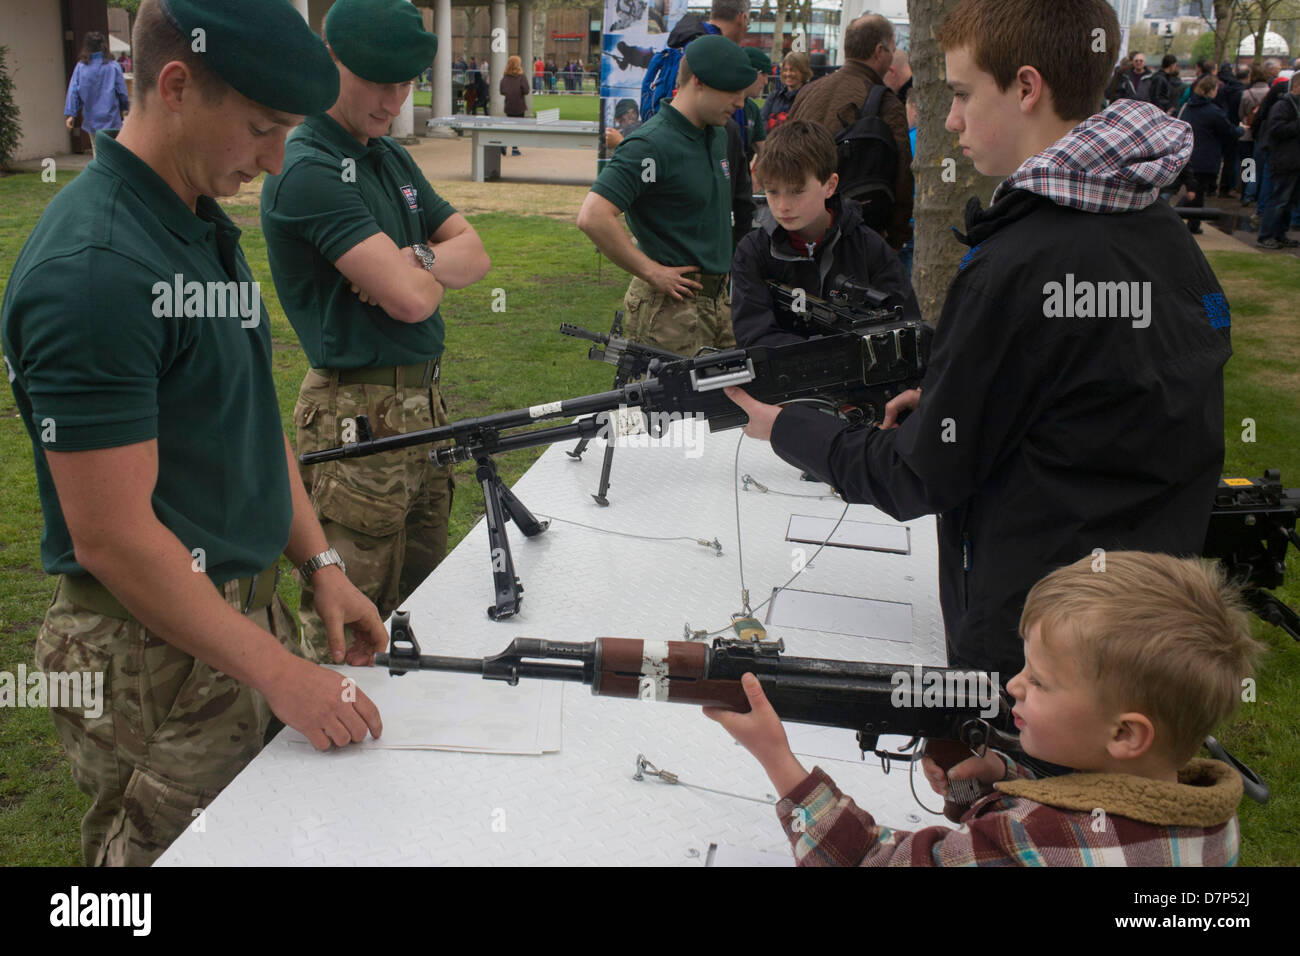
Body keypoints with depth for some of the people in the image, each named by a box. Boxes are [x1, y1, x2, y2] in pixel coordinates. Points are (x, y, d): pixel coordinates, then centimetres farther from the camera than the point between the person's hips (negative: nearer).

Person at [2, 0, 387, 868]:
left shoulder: (205, 225, 7)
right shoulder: (94, 268, -24)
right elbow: (112, 537, -24)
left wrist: (321, 565, 9)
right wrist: (281, 675, -20)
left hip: (249, 605, 9)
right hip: (156, 655, -9)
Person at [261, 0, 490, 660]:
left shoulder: (390, 157, 13)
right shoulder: (308, 169, -16)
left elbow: (474, 255, 9)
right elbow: (411, 298, -24)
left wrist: (412, 260, -13)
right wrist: (434, 269, 0)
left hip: (423, 402, 9)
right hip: (358, 414, -9)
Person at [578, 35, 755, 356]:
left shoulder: (718, 136, 12)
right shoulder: (651, 145, -17)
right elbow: (593, 216, -26)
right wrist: (651, 272, -20)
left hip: (719, 301, 9)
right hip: (671, 305, -9)